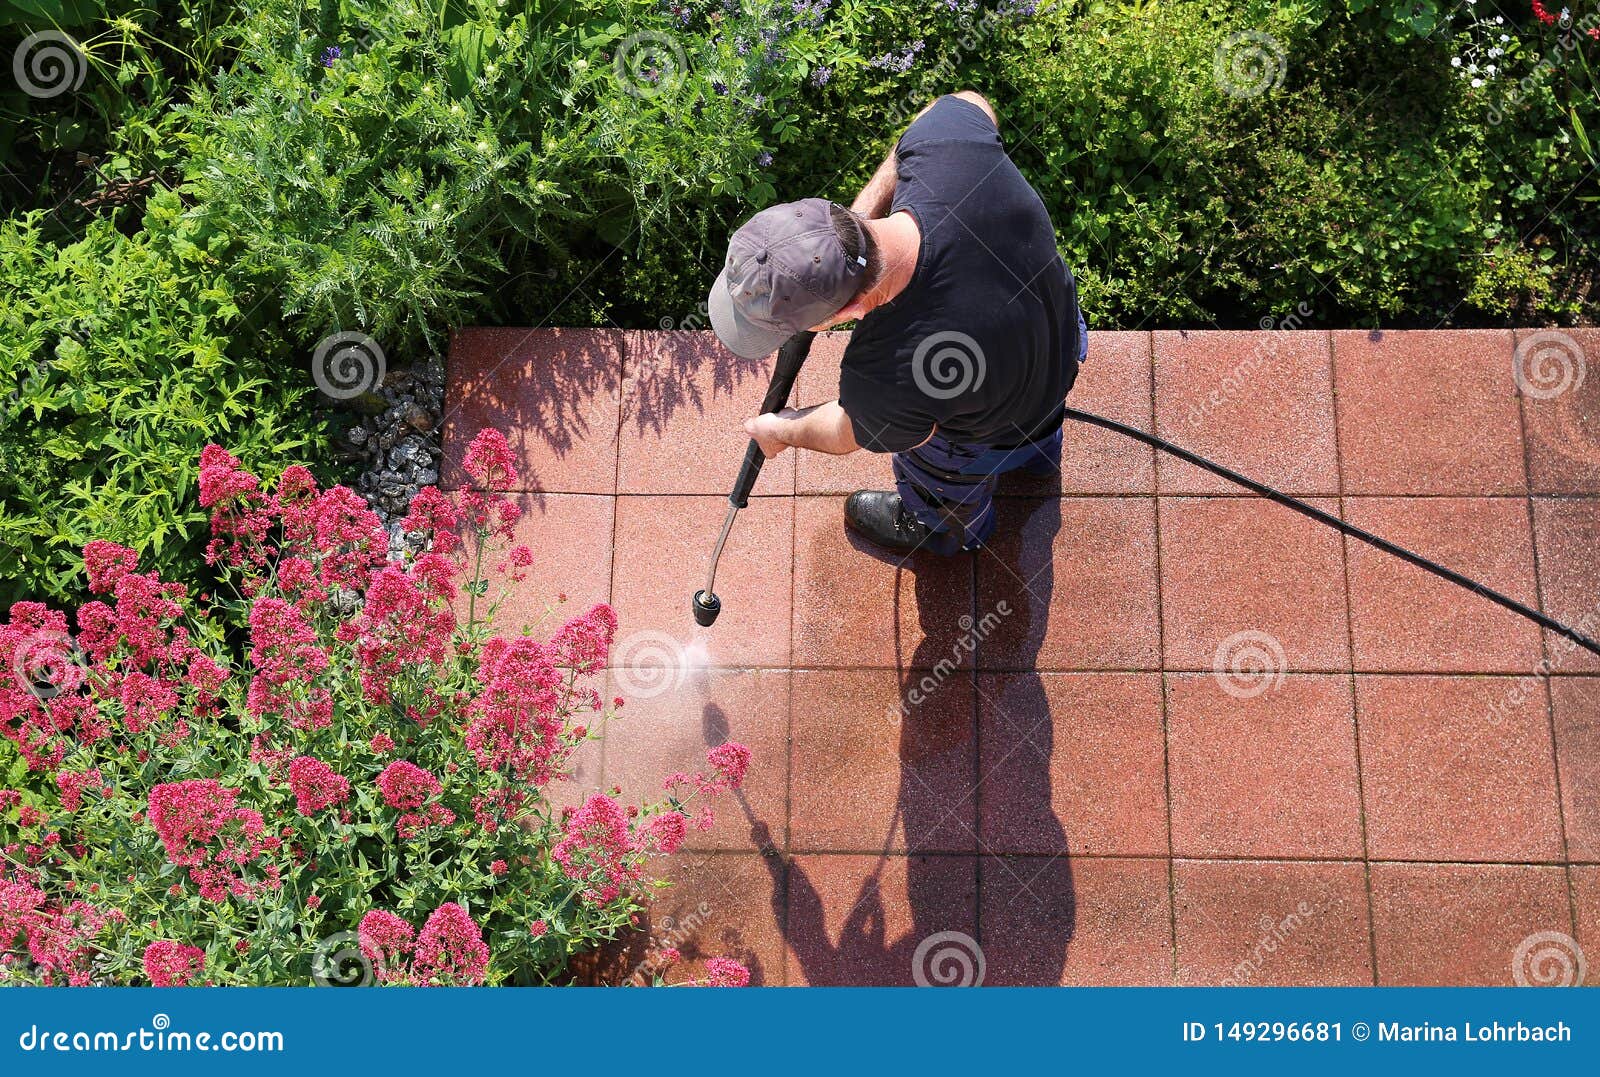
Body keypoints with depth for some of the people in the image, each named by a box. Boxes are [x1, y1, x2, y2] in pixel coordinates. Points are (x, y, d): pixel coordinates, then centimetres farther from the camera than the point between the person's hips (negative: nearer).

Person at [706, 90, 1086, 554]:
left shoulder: (884, 380, -48)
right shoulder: (944, 147, -39)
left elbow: (851, 433, -21)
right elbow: (969, 102, -11)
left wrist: (780, 432, 3)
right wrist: (867, 208, -19)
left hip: (991, 439, -4)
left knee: (941, 485, 33)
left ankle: (947, 531, 68)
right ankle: (1037, 454, 75)